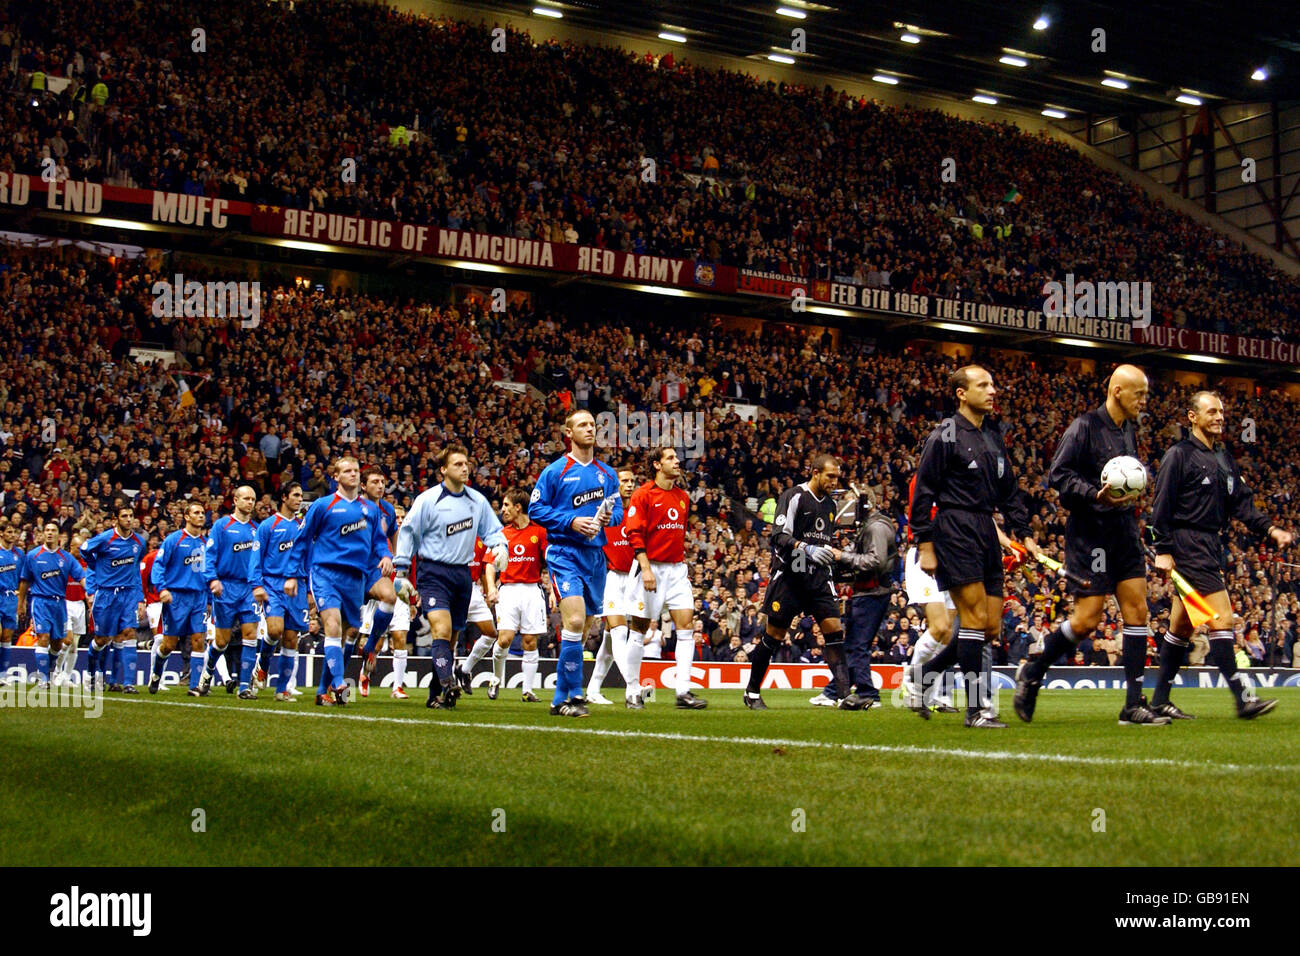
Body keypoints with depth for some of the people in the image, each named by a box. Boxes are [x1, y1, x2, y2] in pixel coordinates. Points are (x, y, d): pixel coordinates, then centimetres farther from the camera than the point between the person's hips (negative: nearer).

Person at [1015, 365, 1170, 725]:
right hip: (1090, 532, -8)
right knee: (1087, 619, -9)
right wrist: (1097, 496, -27)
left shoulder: (1128, 430, 15)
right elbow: (1057, 475, -17)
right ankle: (1031, 674, 12)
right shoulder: (1085, 426, -10)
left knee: (1137, 610, 0)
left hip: (1124, 532, 8)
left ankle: (1134, 705, 2)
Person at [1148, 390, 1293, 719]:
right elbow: (1162, 505, -9)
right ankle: (1243, 697, -16)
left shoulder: (1225, 459, 18)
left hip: (1212, 546, 8)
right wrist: (1163, 551, -14)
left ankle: (1160, 699, 16)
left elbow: (1242, 503, 15)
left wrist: (1270, 529, 0)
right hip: (1187, 545, -8)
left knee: (1182, 627, 11)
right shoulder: (1179, 454, -6)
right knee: (1222, 618, -15)